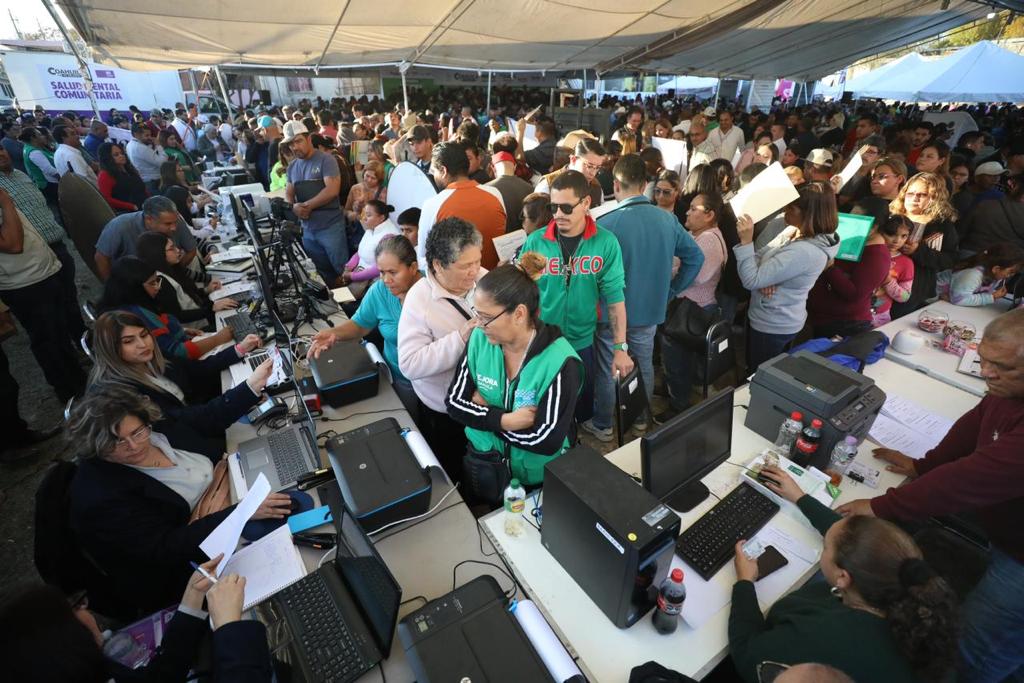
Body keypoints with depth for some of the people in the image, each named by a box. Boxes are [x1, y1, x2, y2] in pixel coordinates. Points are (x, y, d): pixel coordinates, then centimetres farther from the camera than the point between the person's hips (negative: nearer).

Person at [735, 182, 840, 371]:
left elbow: (751, 280, -30)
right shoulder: (798, 234, -2)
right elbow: (764, 260, 5)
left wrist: (746, 241, -32)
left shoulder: (804, 252, -31)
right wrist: (766, 278, -17)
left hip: (772, 327, -9)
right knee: (752, 370, 28)